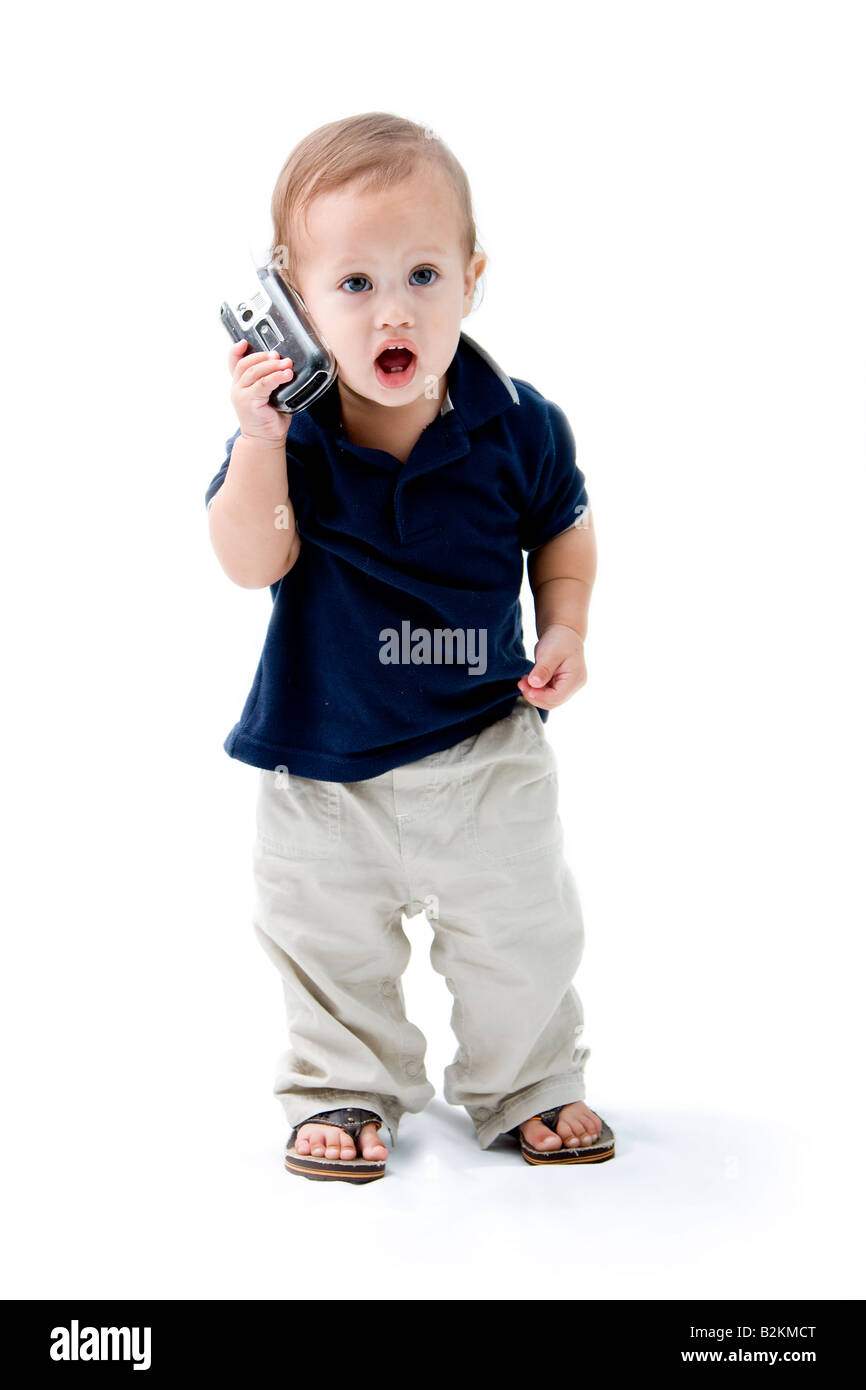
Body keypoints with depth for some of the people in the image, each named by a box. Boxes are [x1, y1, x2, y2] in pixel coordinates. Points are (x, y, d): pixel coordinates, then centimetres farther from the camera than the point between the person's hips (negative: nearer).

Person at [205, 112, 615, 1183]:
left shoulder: (516, 426, -11)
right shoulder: (291, 428, -14)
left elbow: (563, 528, 7)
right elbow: (251, 563, -23)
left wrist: (564, 629, -5)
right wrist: (258, 438, -34)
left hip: (484, 743, 1)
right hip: (323, 750, 0)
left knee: (523, 933, 12)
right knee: (329, 942, 14)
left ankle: (527, 1085, 37)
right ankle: (345, 1090, 37)